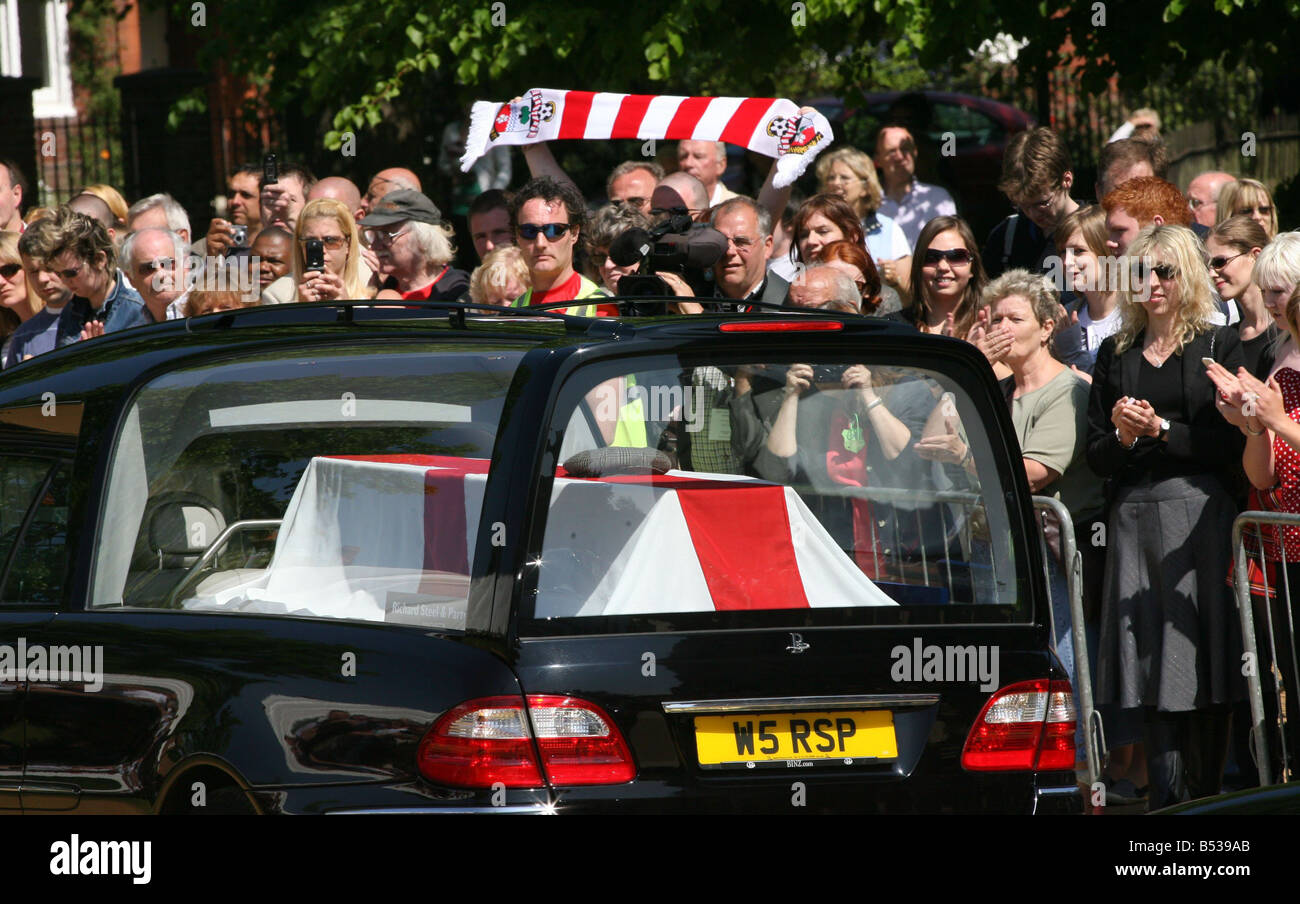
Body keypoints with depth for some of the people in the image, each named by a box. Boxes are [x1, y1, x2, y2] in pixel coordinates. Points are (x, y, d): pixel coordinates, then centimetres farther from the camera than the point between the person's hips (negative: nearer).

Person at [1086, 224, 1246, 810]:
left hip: (1200, 516, -3)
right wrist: (1122, 436, -6)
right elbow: (1096, 458, 15)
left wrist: (1161, 430, -9)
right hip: (1134, 517, 3)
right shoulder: (1116, 354, 16)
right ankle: (1167, 805, -4)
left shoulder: (1218, 345, 5)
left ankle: (1206, 798, -2)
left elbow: (1231, 445, -3)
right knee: (1150, 666, -3)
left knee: (1204, 668, -6)